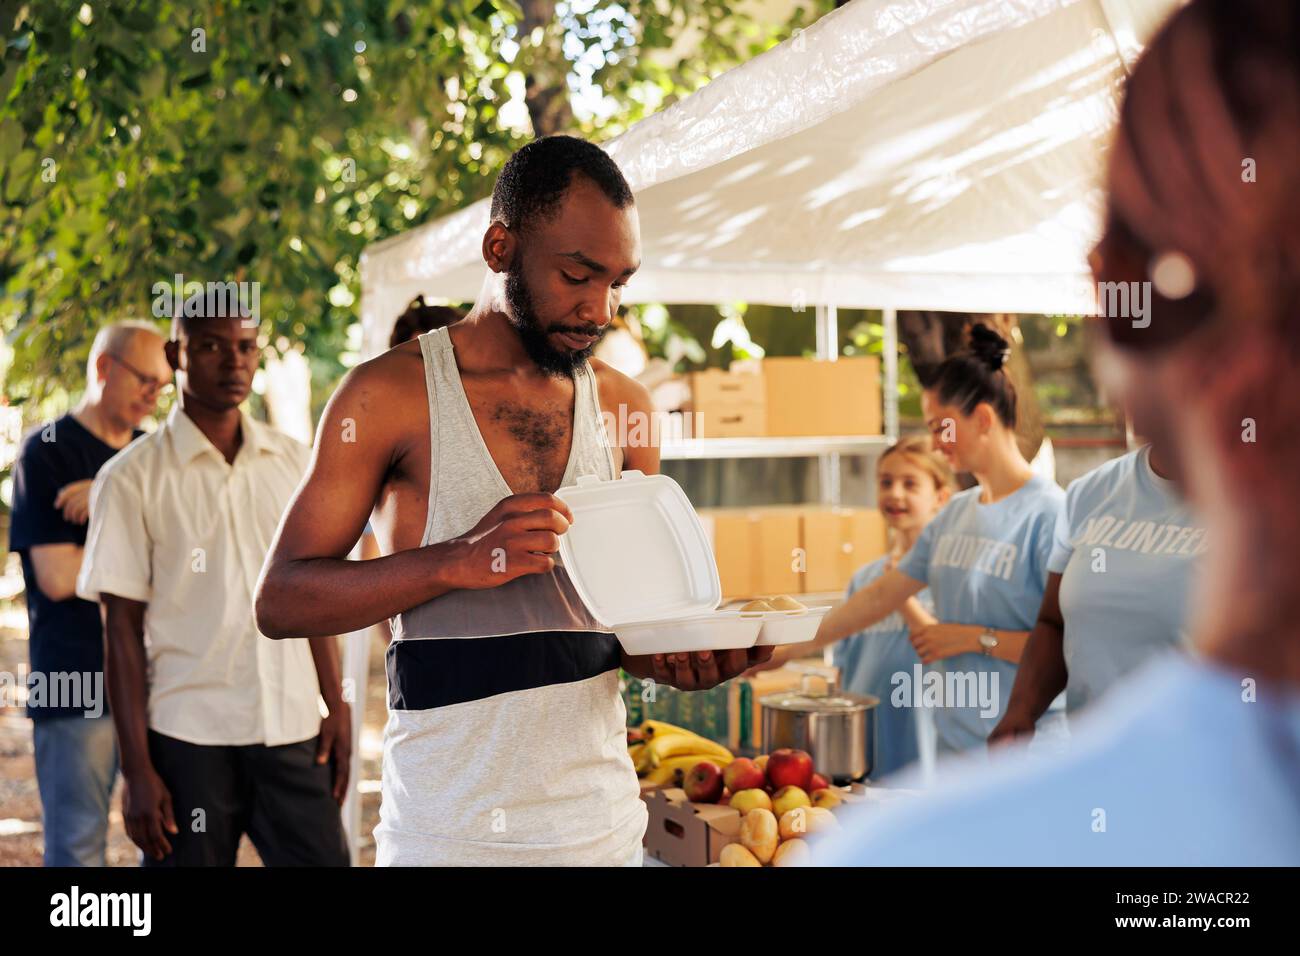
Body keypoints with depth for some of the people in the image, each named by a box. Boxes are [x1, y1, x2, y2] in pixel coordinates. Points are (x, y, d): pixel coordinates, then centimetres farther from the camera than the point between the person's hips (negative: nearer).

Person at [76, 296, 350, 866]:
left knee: (323, 857, 4)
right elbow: (122, 630, -3)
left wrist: (337, 707, 6)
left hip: (294, 732, 3)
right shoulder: (133, 477, -2)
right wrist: (137, 769, -6)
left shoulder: (292, 462, 9)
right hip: (189, 739, -3)